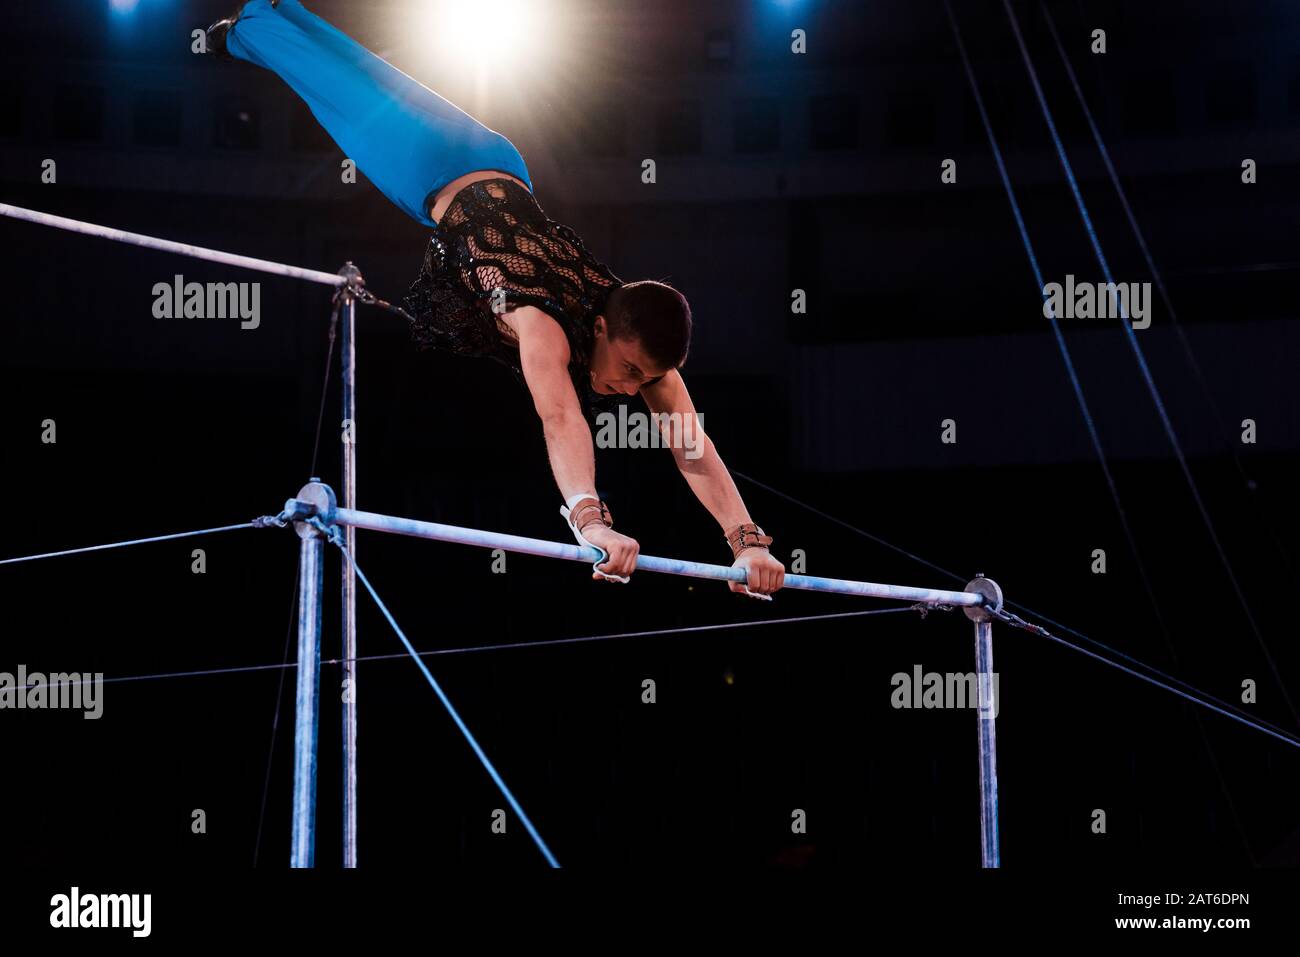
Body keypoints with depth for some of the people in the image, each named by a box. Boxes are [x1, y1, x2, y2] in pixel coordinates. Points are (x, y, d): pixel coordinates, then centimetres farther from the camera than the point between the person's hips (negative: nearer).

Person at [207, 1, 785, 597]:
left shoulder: (638, 343, -28)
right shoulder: (547, 324, -43)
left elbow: (692, 446, -34)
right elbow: (559, 418, -61)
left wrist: (747, 542, -46)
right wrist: (589, 519, -77)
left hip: (501, 170, 5)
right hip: (435, 173, -4)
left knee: (381, 91, 28)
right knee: (348, 90, 22)